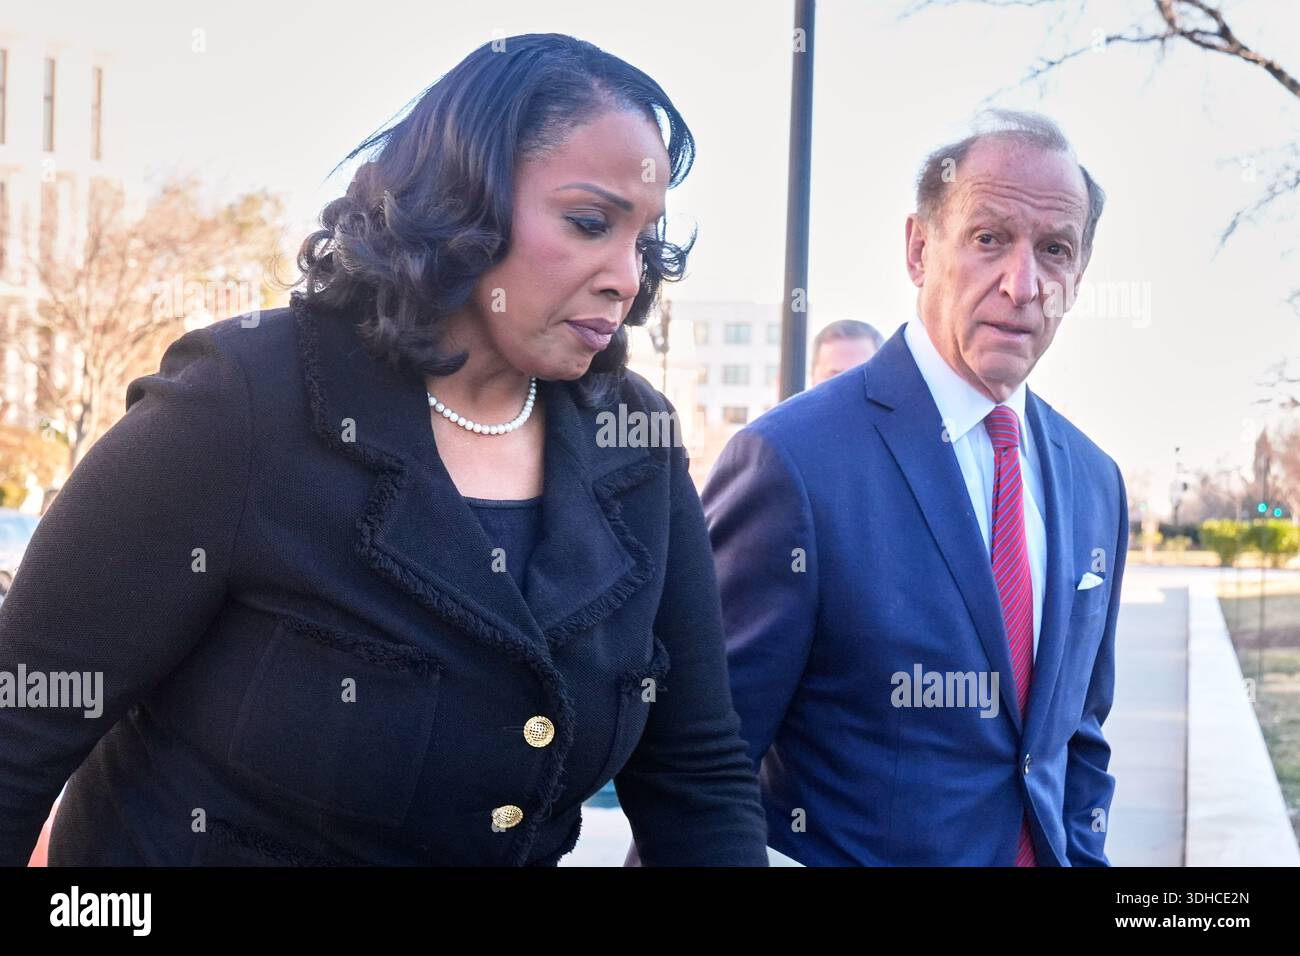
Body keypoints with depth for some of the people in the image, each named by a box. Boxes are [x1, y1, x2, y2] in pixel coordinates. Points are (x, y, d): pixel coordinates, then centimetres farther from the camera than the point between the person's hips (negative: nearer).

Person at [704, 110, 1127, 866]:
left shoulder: (1095, 483, 2)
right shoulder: (792, 459, -20)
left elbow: (1080, 732, 11)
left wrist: (1080, 856, 2)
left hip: (1047, 850, 6)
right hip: (840, 850, -5)